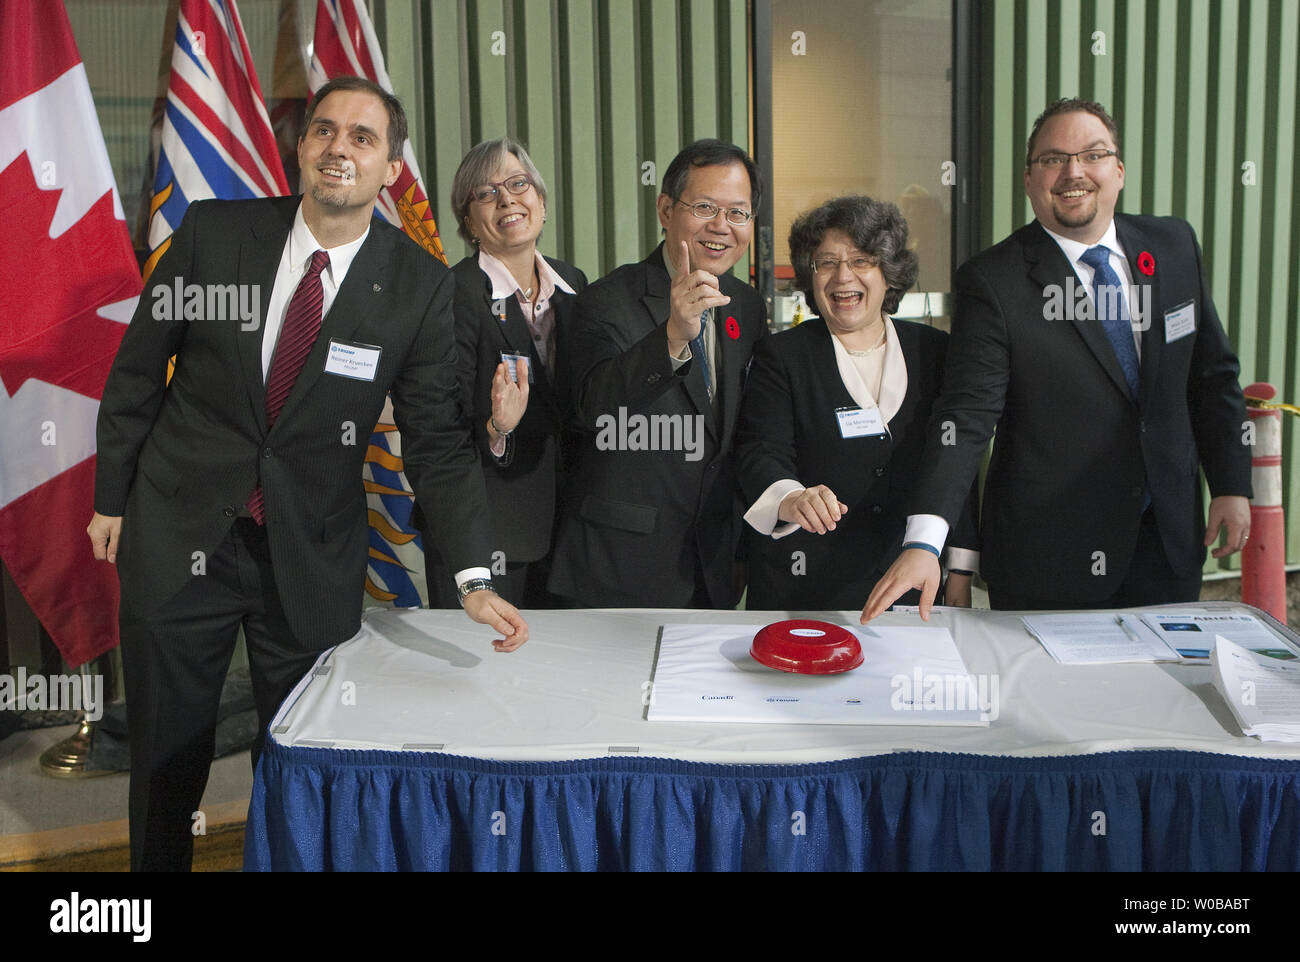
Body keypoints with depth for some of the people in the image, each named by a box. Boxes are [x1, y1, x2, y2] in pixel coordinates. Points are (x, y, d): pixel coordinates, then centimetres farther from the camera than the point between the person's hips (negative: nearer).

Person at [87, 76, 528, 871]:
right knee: (167, 754, 14)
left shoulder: (420, 286, -8)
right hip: (179, 531, 1)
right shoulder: (213, 231, -7)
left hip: (314, 552, 0)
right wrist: (112, 498, 7)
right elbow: (137, 371, 3)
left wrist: (474, 576, -15)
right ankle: (157, 864, 38)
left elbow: (437, 438, -7)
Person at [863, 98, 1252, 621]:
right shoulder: (992, 281, -14)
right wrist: (923, 542, -33)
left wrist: (1232, 484, 6)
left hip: (1171, 536, 5)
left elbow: (1212, 375, 11)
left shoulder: (1175, 245, 3)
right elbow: (966, 416, -22)